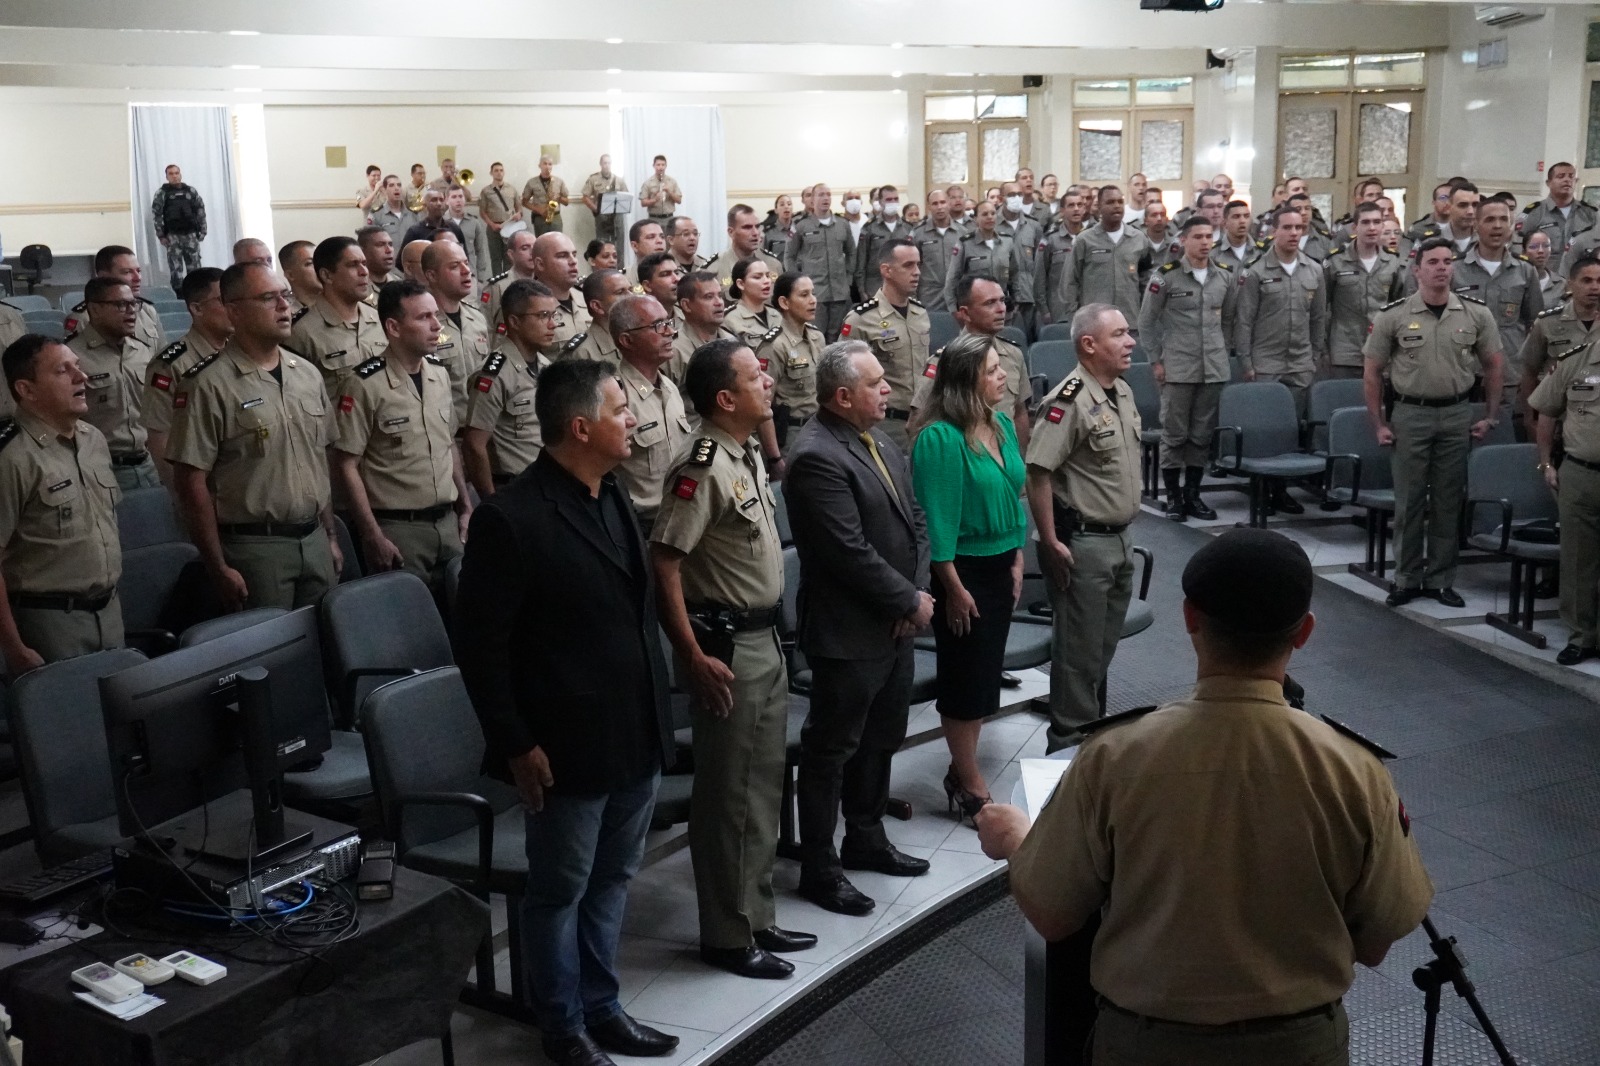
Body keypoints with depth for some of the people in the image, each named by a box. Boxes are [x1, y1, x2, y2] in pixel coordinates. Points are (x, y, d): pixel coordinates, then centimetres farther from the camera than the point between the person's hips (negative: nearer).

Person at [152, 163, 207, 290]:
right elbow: (156, 214, -2)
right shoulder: (162, 193, 2)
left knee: (194, 265, 2)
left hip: (191, 234, 2)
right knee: (176, 267, -1)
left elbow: (201, 210, 11)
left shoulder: (191, 191, 9)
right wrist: (161, 235, -8)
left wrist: (202, 231, 4)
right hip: (172, 236, -2)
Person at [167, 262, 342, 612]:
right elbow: (191, 481, -12)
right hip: (254, 547, -6)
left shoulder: (307, 373, 10)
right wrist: (219, 568, -14)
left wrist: (331, 536, 14)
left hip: (315, 542, 6)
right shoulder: (208, 385, -11)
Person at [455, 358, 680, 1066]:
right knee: (560, 892, 11)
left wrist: (656, 713, 13)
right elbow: (480, 643, -15)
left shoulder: (612, 499, 7)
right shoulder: (512, 518, -18)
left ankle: (600, 1008, 35)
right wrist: (515, 744, -14)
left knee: (612, 881, 19)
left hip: (637, 736, 7)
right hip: (570, 747, -7)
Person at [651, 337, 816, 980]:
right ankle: (726, 935, 14)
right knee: (729, 794, 1)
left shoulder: (750, 455, 9)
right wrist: (693, 655, -24)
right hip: (726, 646, -10)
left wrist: (771, 633, 18)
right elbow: (664, 561, -23)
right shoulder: (705, 468, -20)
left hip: (764, 638, 10)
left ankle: (756, 917, 30)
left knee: (764, 784, 17)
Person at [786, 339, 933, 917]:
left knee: (881, 740, 21)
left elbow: (915, 521, 12)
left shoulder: (885, 446, 9)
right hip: (849, 633, -9)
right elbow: (851, 552, -24)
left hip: (896, 625, 9)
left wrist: (917, 593, -3)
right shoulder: (817, 456, -21)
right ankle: (819, 868, 16)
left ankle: (866, 838, 39)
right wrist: (910, 601, -14)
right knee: (831, 750, 4)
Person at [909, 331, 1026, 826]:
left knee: (984, 674, 17)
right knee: (965, 679, 5)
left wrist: (1017, 561, 12)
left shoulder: (1002, 425, 5)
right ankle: (972, 790, 18)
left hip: (1001, 566, 8)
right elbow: (938, 519, -19)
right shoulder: (940, 438, -20)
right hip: (964, 569, -8)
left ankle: (962, 771, 32)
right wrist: (954, 589, -17)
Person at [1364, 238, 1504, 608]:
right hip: (1410, 414, -1)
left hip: (1457, 414, 2)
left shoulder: (1476, 313, 0)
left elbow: (1493, 366, 9)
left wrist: (1491, 417, 5)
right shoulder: (1393, 315, -4)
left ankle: (1440, 579, 17)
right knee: (1408, 500, 4)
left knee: (1448, 502, 7)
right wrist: (1379, 424, -2)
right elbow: (1372, 372, 1)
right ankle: (1406, 579, 14)